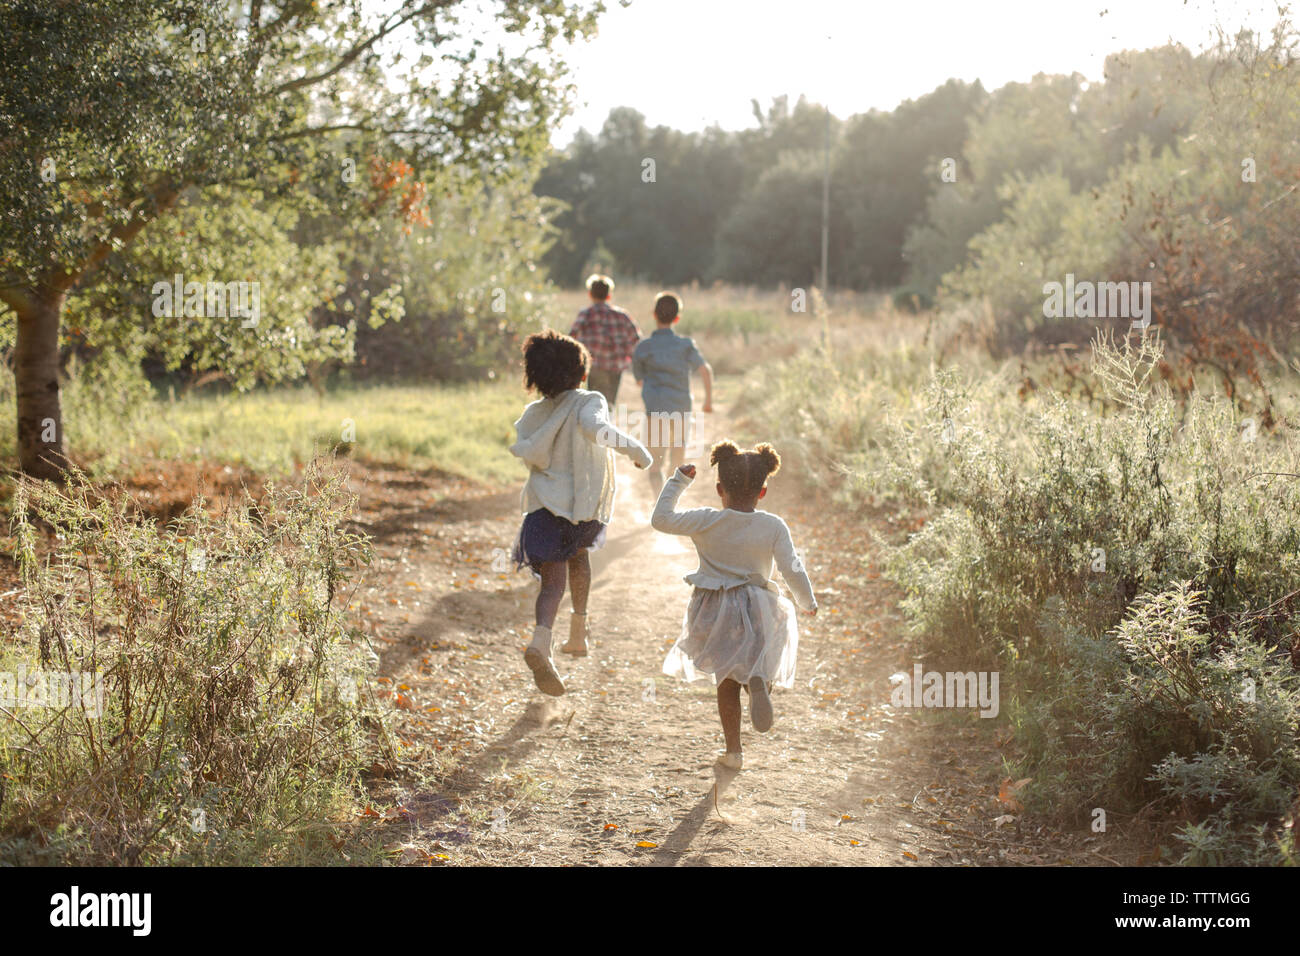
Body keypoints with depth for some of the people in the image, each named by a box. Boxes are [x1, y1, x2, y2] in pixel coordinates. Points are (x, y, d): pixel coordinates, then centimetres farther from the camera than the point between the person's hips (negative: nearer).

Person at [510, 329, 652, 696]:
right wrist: (633, 446, -22)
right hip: (585, 504, 0)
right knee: (577, 554, 30)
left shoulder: (533, 414, 2)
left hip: (544, 505, 0)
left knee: (553, 581, -1)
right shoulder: (588, 402, -7)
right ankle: (579, 632, 31)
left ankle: (541, 641, -29)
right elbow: (595, 428, -30)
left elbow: (524, 450, -15)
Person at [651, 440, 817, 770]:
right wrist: (808, 602, 11)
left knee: (726, 681, 16)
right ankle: (759, 682, -24)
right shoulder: (774, 527, -7)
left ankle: (733, 751, 13)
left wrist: (678, 481, 3)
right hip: (756, 611, -1)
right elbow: (793, 571, -6)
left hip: (714, 612, 1)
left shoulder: (707, 522, -9)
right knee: (756, 666, 16)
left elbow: (661, 520, -6)